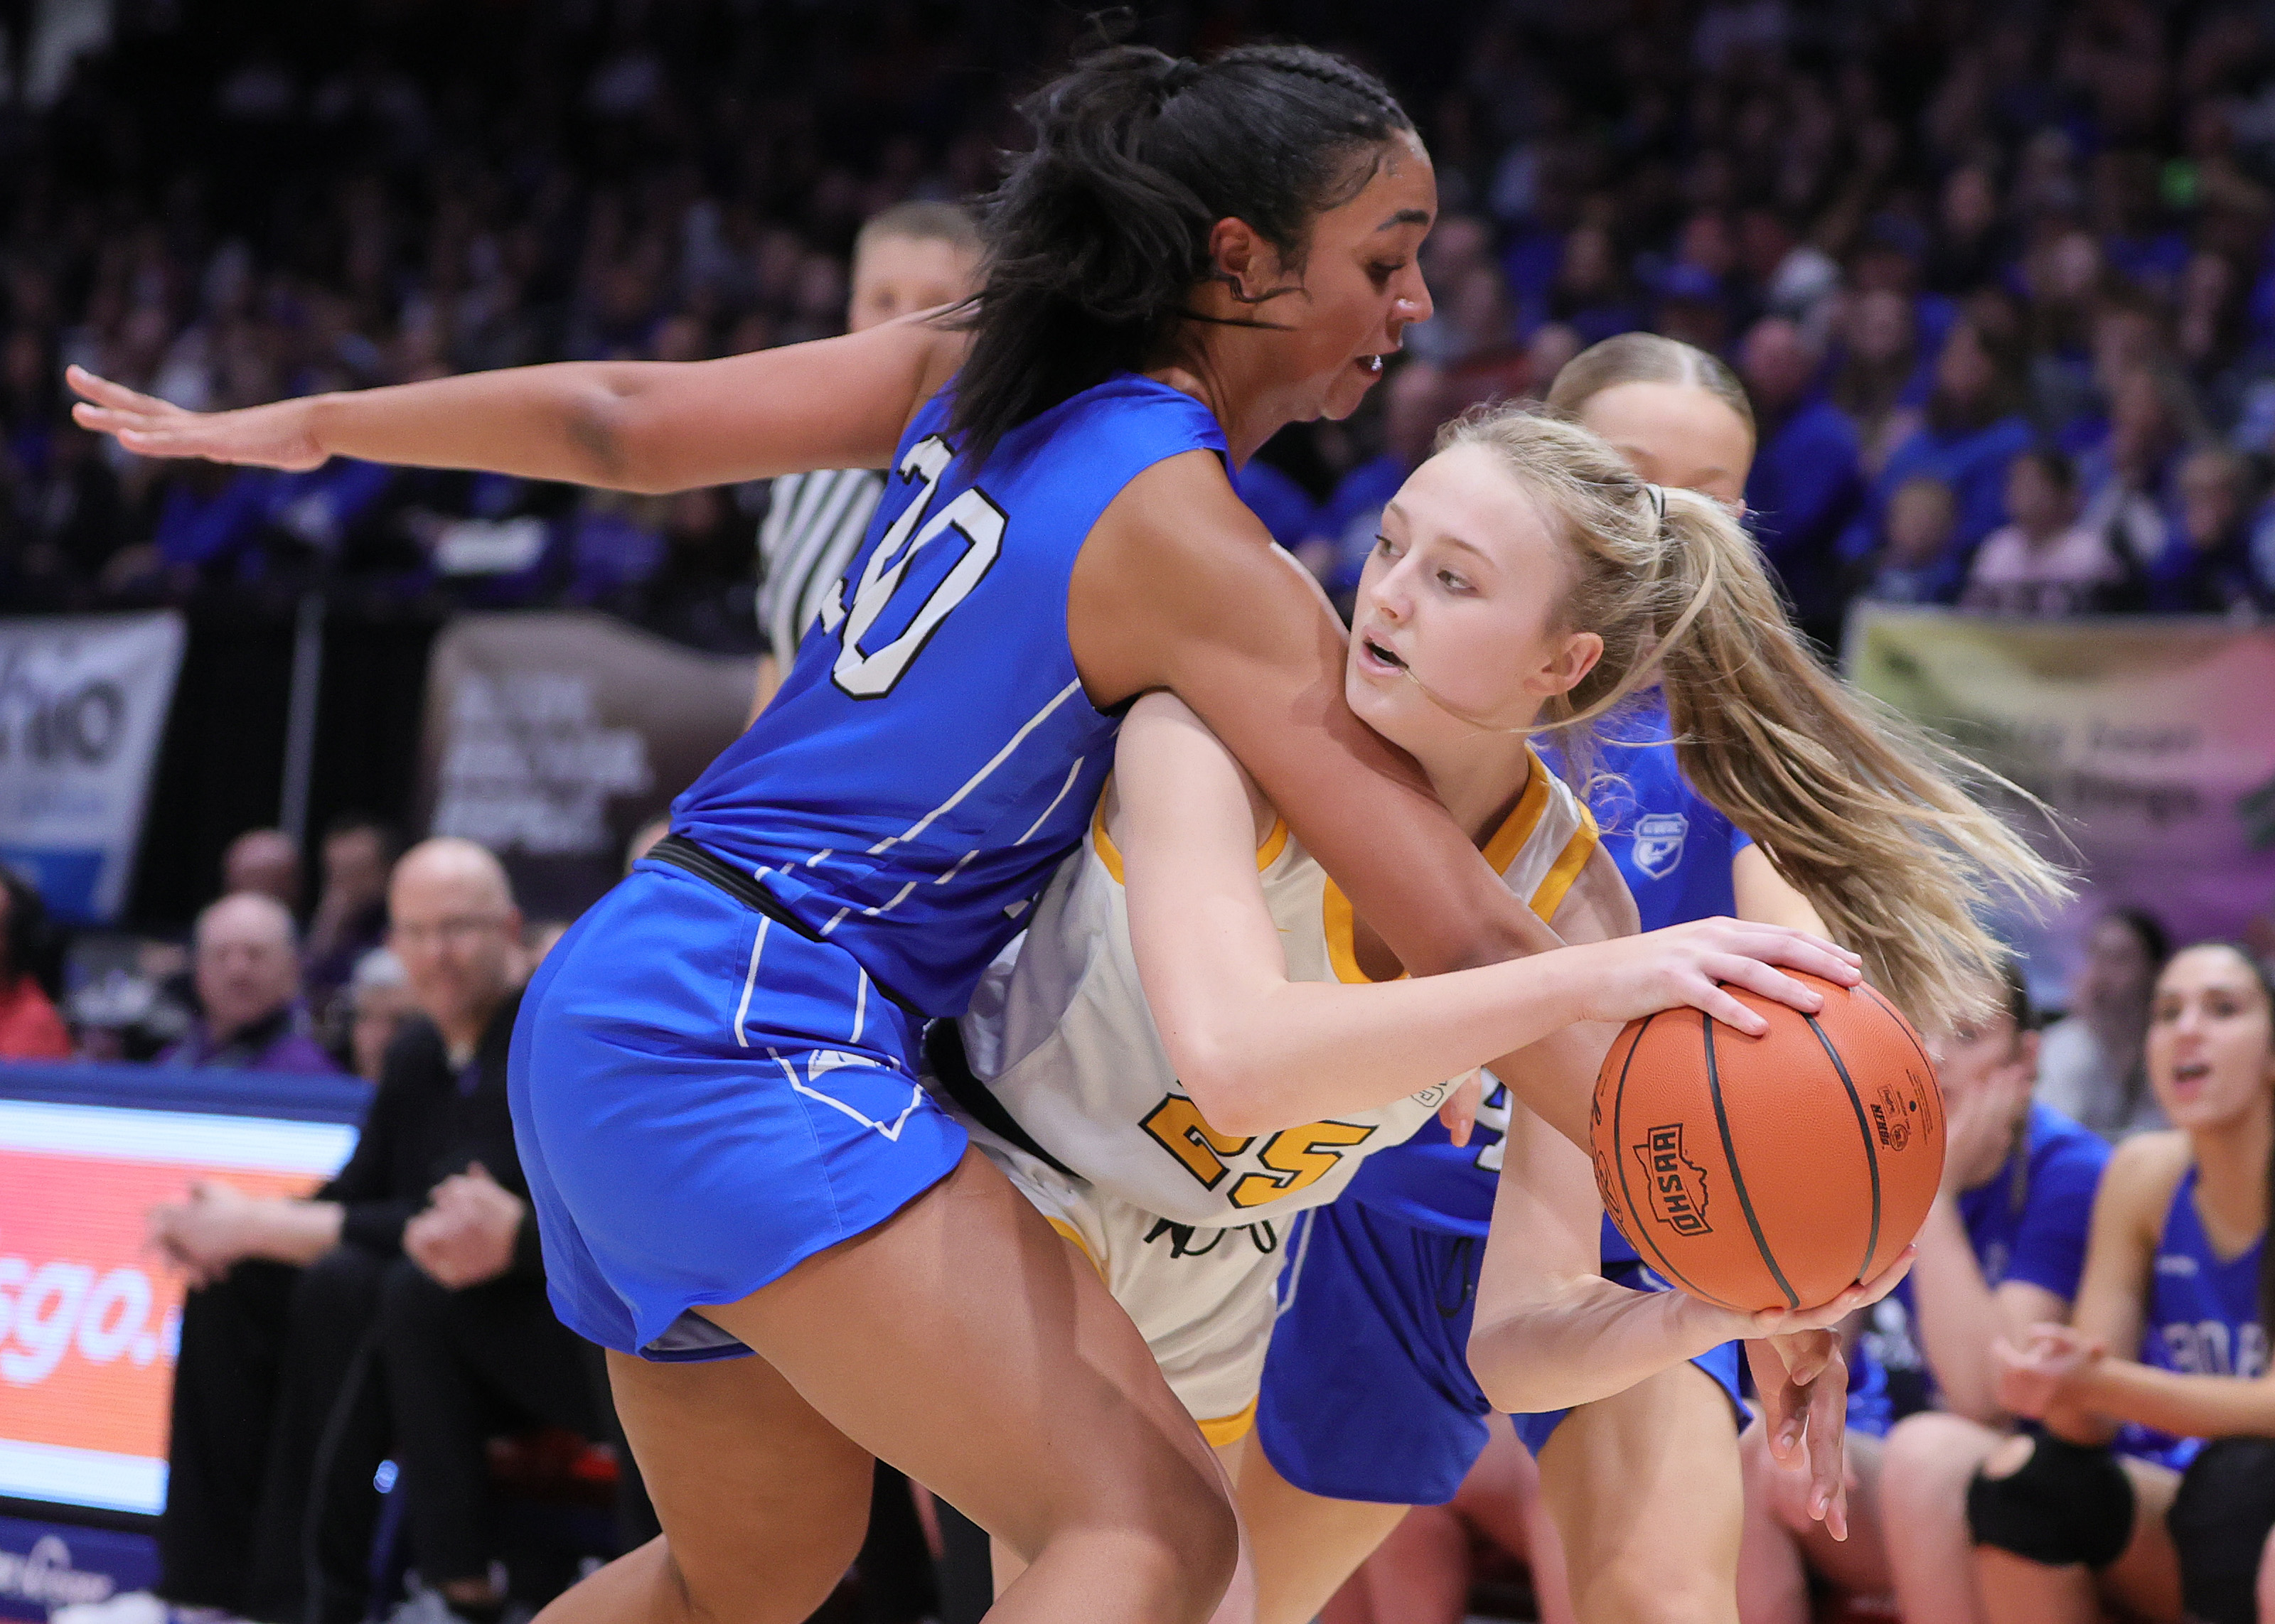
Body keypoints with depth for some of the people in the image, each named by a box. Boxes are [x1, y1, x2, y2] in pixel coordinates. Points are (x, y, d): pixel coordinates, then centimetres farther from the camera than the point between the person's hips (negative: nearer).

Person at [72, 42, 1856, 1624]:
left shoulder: (974, 376, 7)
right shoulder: (1189, 540, -14)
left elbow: (627, 417, 11)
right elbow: (1466, 939, -18)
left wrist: (301, 426, 23)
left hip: (612, 1008, 10)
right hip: (760, 1035, -10)